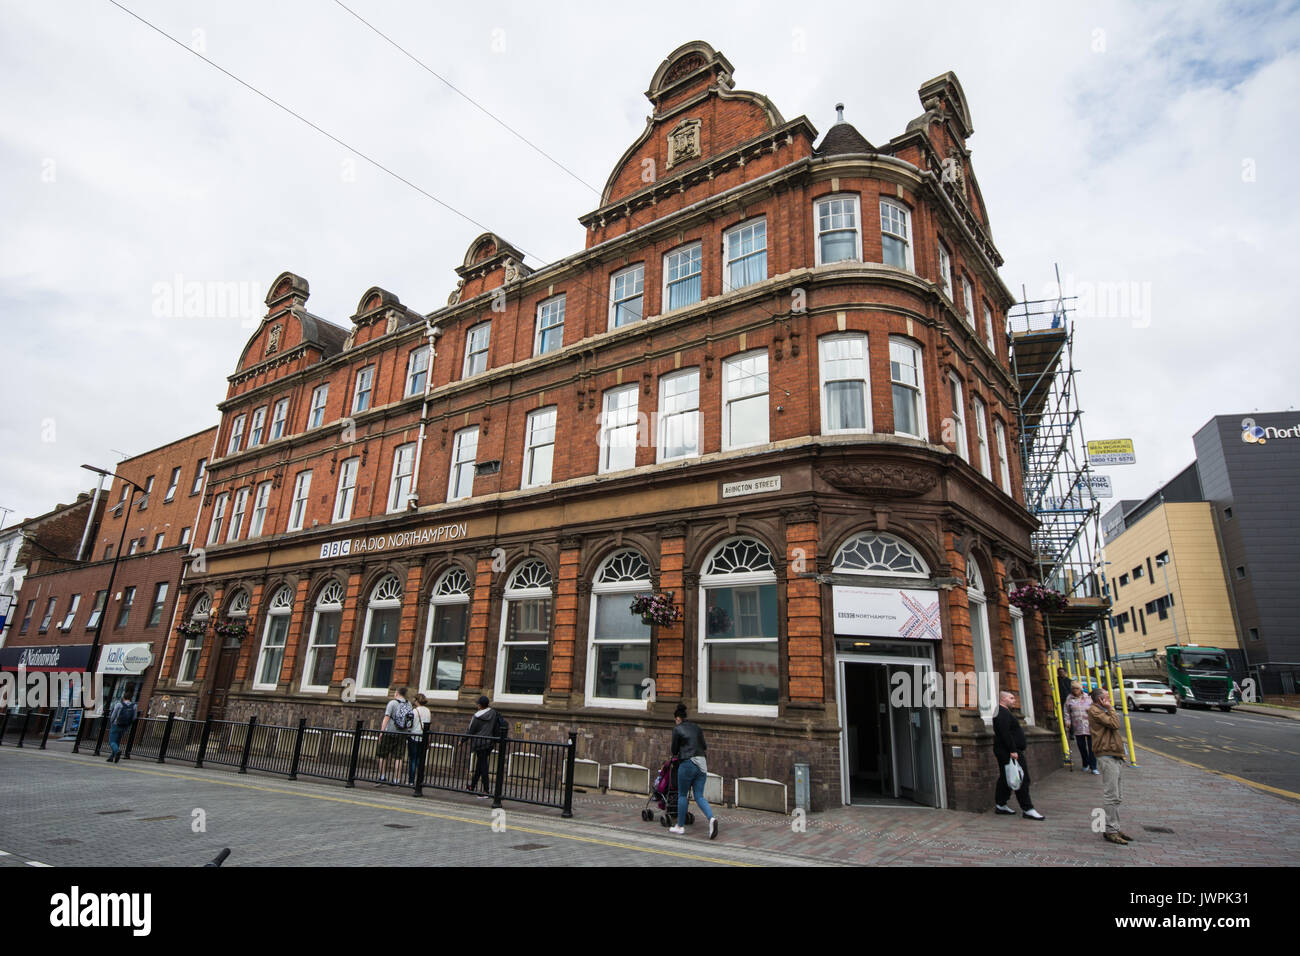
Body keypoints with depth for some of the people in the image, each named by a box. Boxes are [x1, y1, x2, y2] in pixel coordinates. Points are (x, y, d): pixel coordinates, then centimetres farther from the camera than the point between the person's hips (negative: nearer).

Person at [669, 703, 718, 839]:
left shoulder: (677, 729, -2)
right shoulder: (697, 727, 14)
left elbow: (674, 751, 5)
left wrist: (676, 754, 26)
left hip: (688, 763, -5)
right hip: (702, 763, 5)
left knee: (682, 795, 11)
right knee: (699, 796, 8)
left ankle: (680, 826, 19)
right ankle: (711, 818, -16)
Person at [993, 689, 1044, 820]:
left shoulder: (1004, 712, 21)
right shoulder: (1002, 713, -15)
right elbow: (1005, 734, -24)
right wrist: (1013, 750, -26)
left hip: (1007, 753, 11)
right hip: (1010, 752, -11)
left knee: (1005, 778, 12)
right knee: (1022, 779, -9)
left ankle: (1000, 805, 16)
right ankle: (1027, 809, -7)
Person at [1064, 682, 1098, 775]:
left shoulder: (1088, 697, 3)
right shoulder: (1069, 699, 5)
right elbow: (1067, 712, 10)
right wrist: (1067, 721, 0)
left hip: (1089, 726, -1)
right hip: (1077, 728, 1)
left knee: (1091, 747, -3)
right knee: (1082, 747, 9)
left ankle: (1093, 767, 2)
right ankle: (1085, 765, 24)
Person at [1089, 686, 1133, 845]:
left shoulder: (1103, 711, 24)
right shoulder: (1094, 710, -7)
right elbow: (1114, 724, -16)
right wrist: (1110, 709, -6)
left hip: (1116, 756, 10)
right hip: (1107, 755, -10)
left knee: (1117, 796, 12)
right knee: (1111, 795, -9)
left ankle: (1115, 828, 18)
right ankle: (1110, 831, -6)